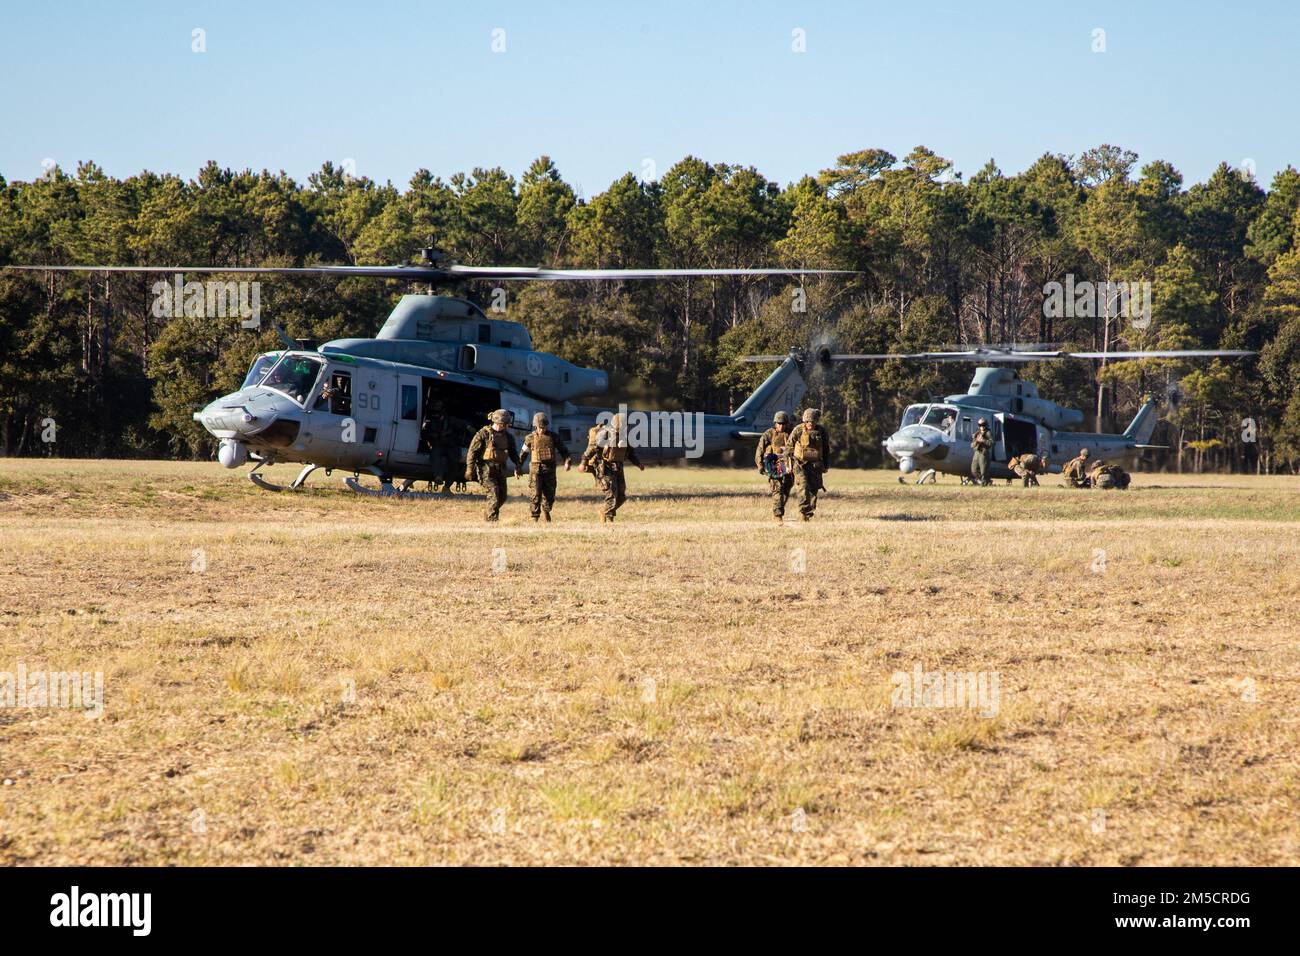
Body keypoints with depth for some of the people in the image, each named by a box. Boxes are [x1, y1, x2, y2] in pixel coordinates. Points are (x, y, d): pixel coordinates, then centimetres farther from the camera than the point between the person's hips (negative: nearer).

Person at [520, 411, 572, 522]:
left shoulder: (553, 437, 6)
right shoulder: (531, 438, 4)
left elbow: (563, 450, 11)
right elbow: (523, 453, 14)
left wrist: (567, 462, -6)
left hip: (549, 470, 2)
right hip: (535, 469, -2)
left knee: (549, 494, 7)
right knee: (536, 494, -8)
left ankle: (546, 510, 34)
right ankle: (535, 518, -1)